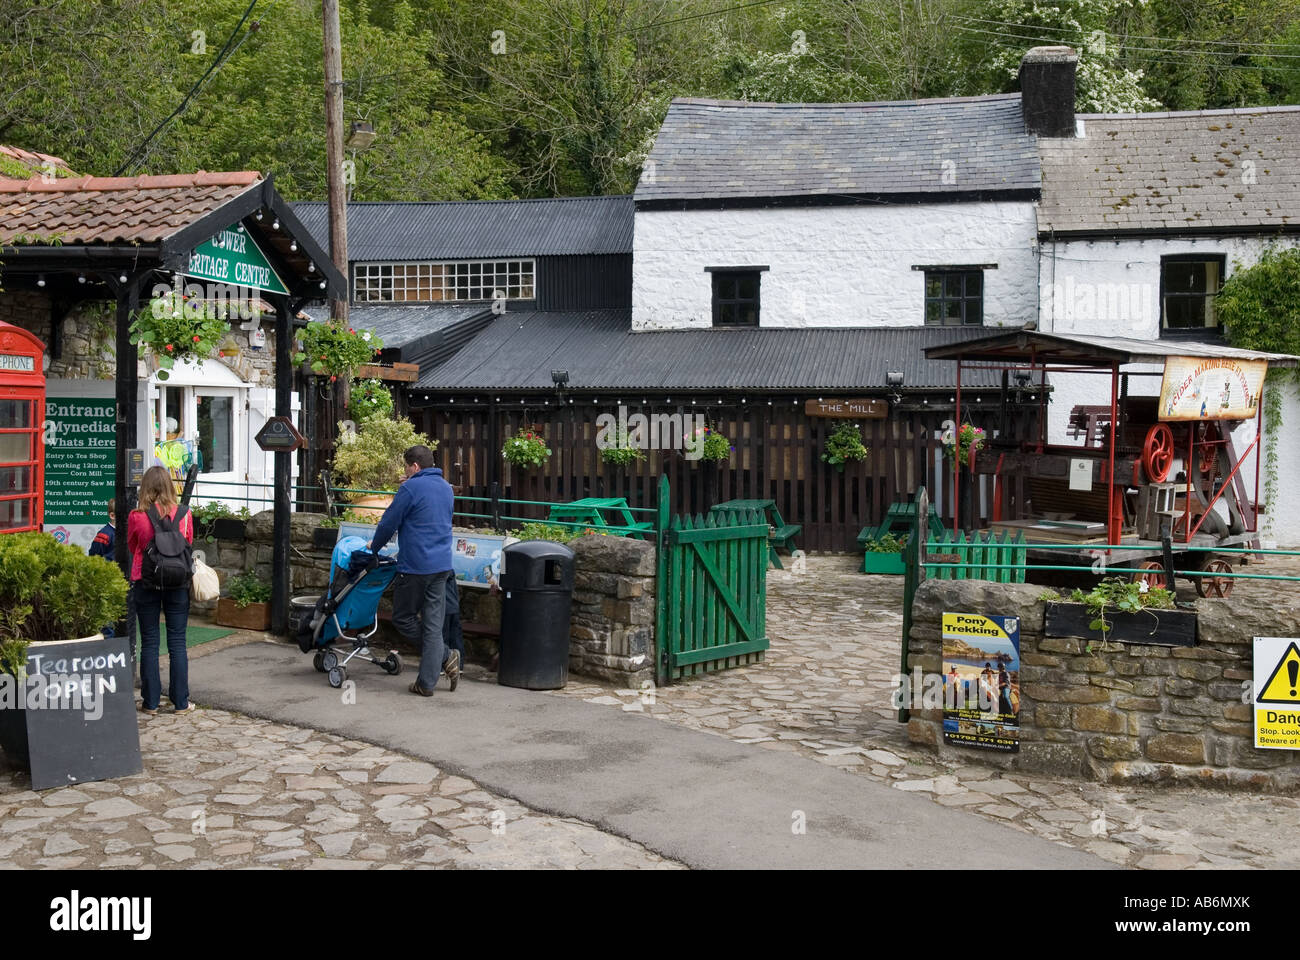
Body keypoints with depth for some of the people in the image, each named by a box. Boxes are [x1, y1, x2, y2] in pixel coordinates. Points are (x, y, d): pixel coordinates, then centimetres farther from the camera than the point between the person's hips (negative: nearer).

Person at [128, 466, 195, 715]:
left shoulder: (136, 517, -8)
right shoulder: (184, 514, -5)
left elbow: (132, 547, 8)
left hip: (146, 582, -1)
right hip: (178, 582, 1)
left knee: (149, 642, 8)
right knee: (177, 642, 7)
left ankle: (151, 702, 11)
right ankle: (180, 702, 10)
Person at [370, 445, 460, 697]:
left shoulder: (411, 488, -10)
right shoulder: (446, 488, 13)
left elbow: (389, 523, -6)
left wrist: (374, 547, 12)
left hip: (415, 566, -7)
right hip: (442, 565, 7)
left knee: (403, 618, 8)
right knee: (433, 623, 6)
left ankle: (445, 657, 0)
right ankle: (427, 682, 4)